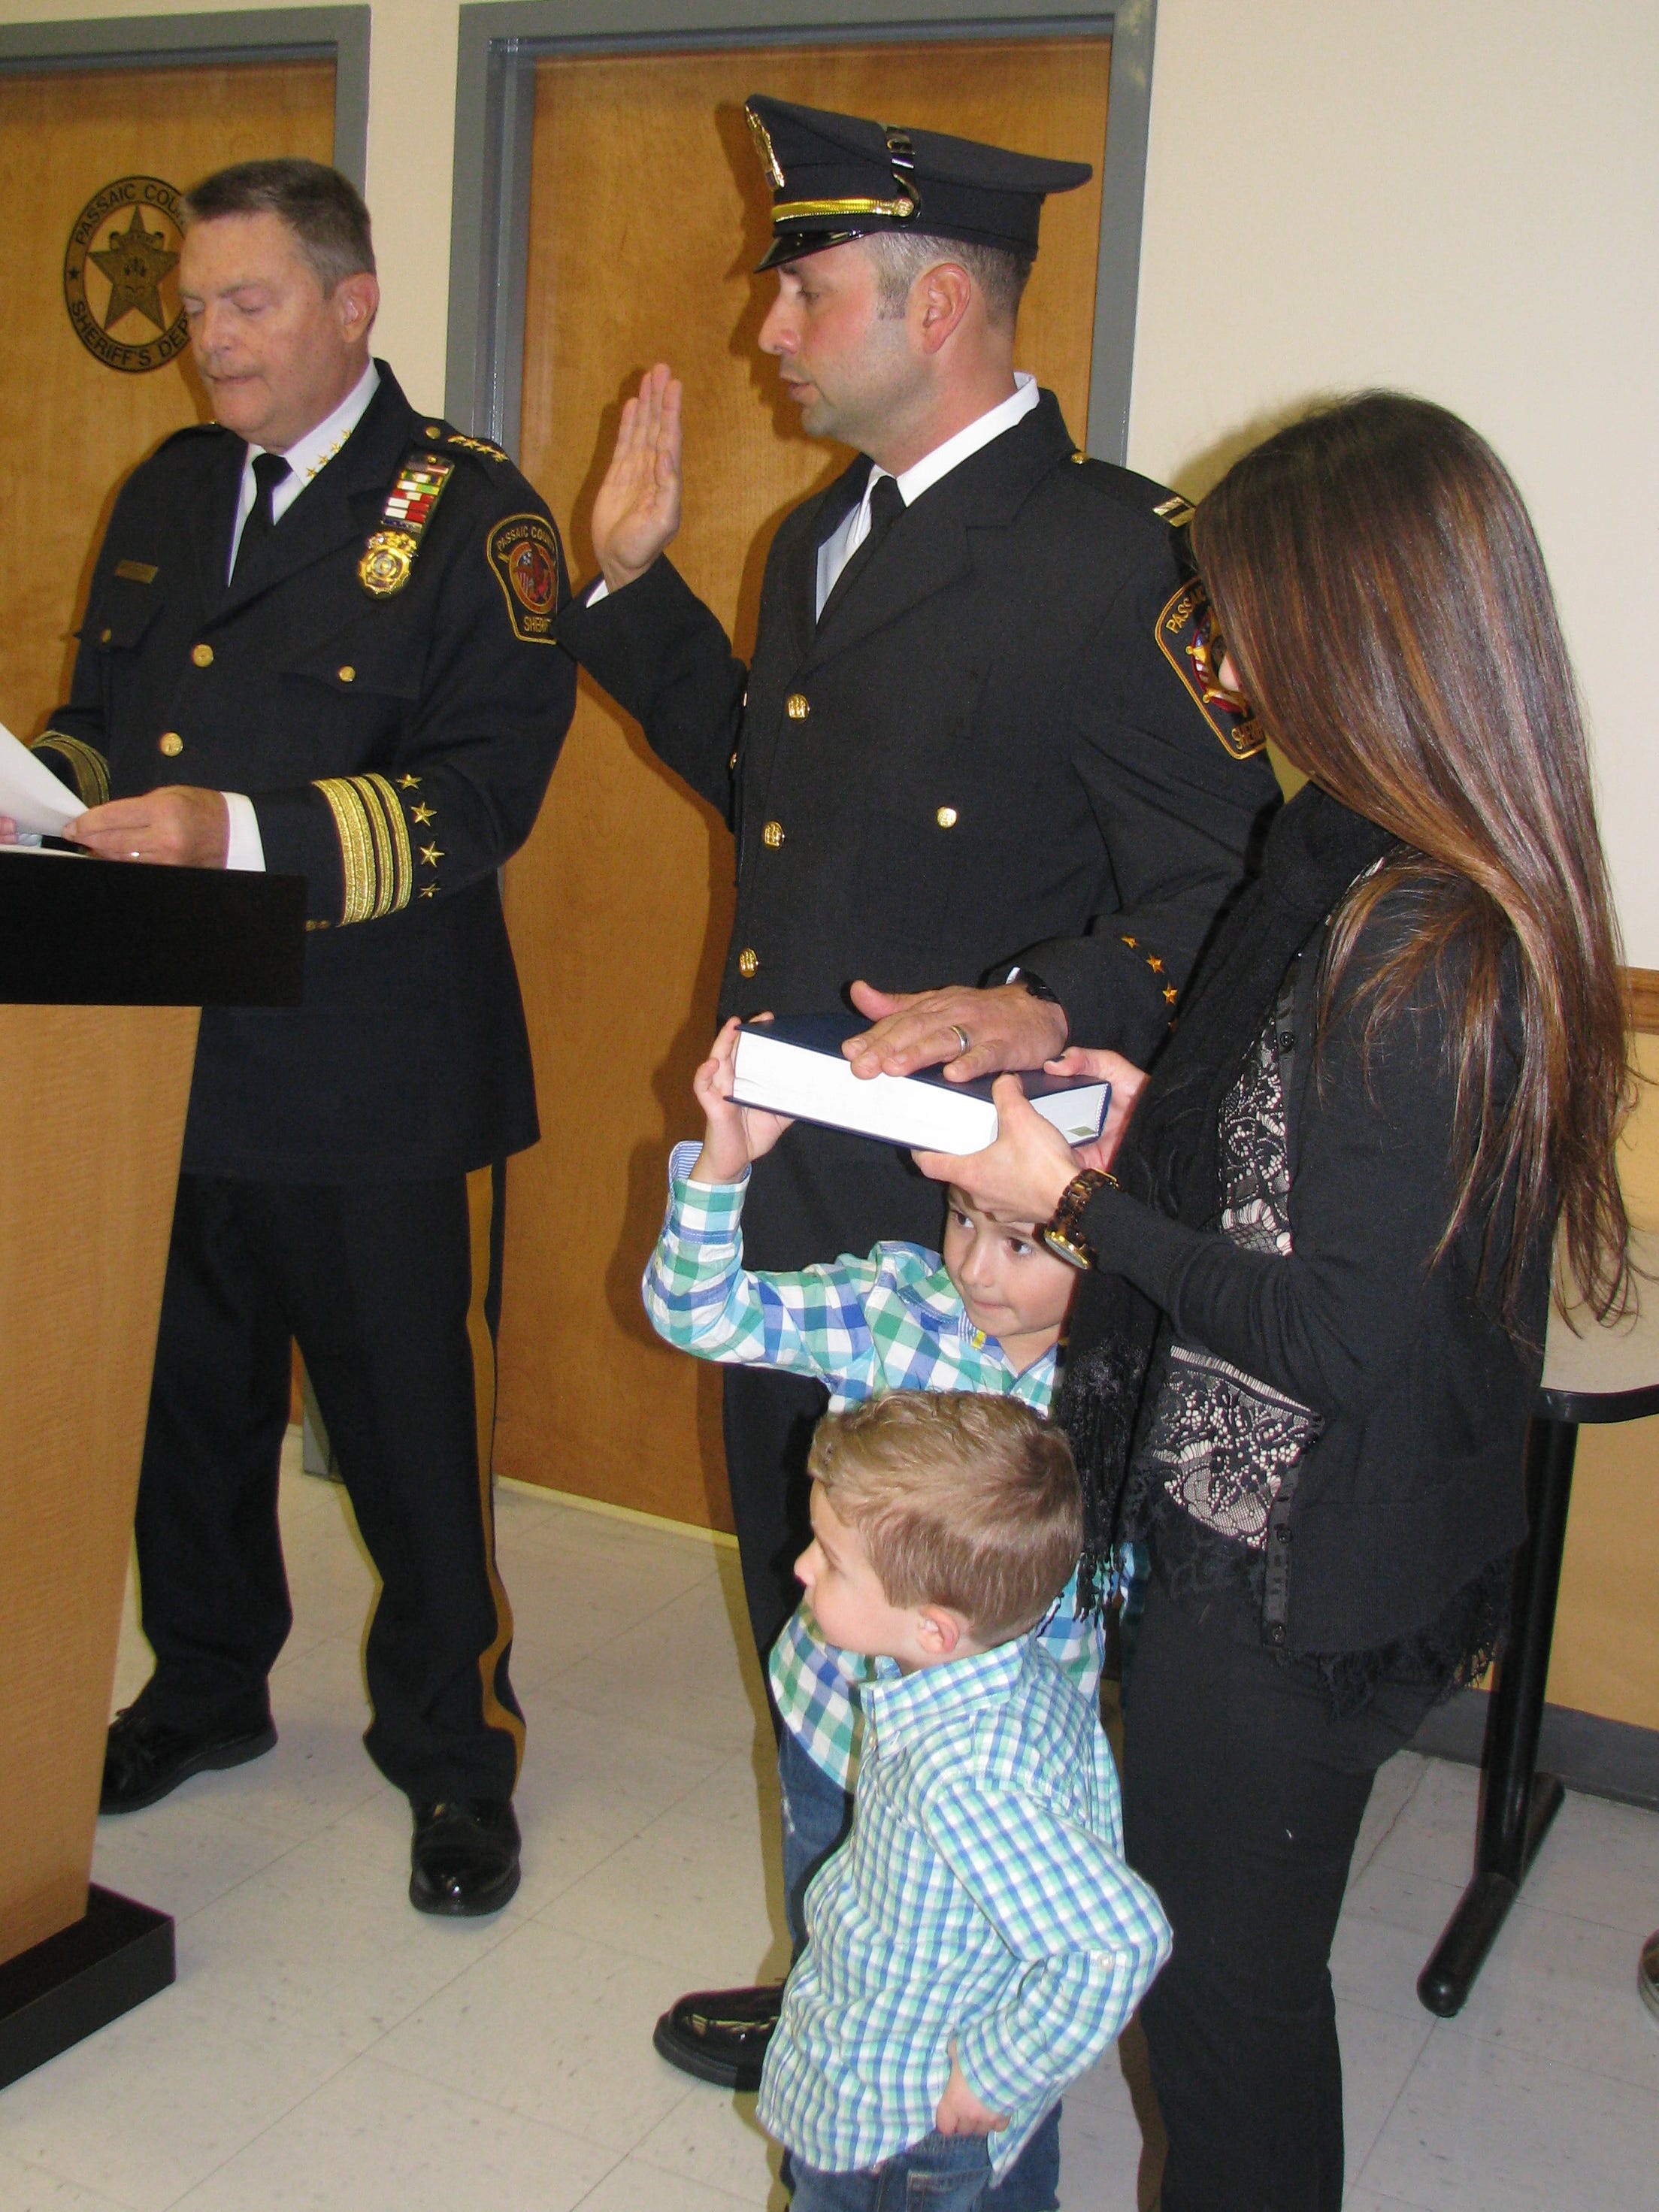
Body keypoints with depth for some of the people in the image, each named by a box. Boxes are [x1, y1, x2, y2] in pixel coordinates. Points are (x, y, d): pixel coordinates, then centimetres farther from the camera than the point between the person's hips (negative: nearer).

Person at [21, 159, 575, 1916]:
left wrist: (245, 833, -25)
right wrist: (57, 787, -1)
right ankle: (204, 1689, 39)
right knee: (185, 1397, 18)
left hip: (376, 1074, -6)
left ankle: (451, 1745, 23)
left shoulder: (470, 516, -6)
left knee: (411, 1424, 4)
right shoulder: (163, 497, 15)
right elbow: (99, 718, 22)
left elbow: (485, 791, -16)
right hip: (169, 1051, 6)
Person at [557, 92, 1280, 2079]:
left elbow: (1225, 890, -18)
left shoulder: (1110, 556, -17)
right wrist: (631, 579, 19)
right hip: (785, 1203, 9)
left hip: (963, 1230, -9)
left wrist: (1051, 1009, -34)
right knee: (806, 1620, 22)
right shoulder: (821, 540, 12)